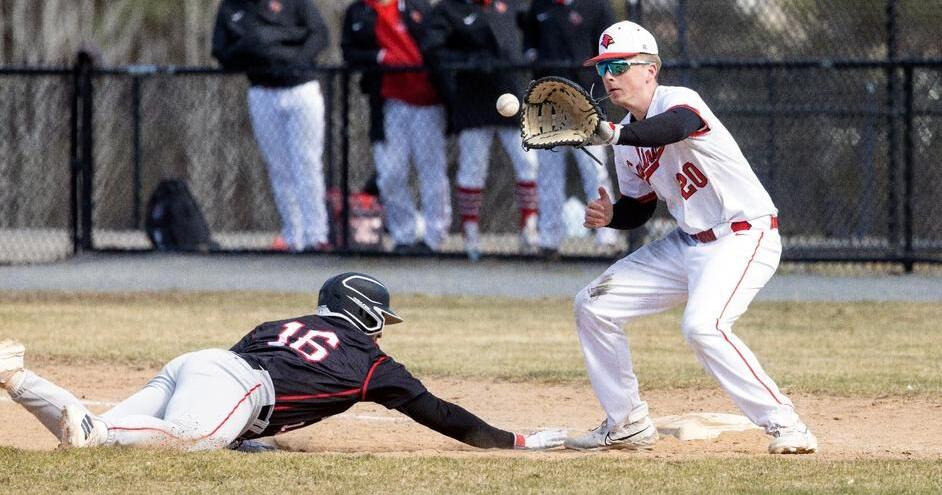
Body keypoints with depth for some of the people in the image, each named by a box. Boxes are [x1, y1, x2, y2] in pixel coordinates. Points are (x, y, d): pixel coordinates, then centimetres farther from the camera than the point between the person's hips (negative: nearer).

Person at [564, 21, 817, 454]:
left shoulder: (678, 100, -18)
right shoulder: (628, 139, 7)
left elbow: (676, 127, -44)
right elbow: (639, 207, 17)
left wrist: (615, 135, -62)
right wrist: (609, 215, -6)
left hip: (743, 238, -9)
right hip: (687, 242, 9)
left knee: (702, 325, -32)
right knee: (594, 305, 7)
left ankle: (784, 424, -22)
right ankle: (626, 424, 17)